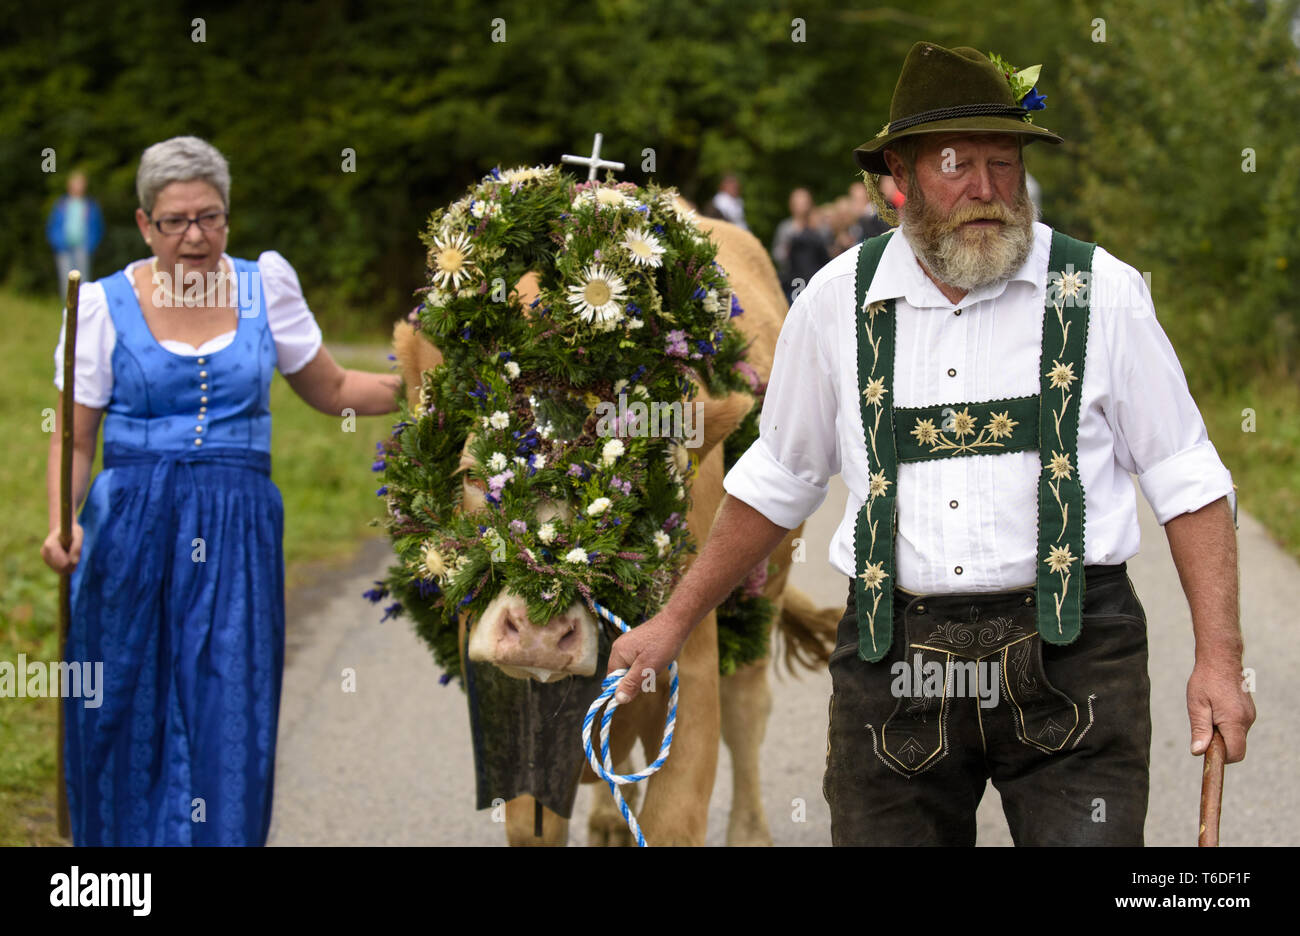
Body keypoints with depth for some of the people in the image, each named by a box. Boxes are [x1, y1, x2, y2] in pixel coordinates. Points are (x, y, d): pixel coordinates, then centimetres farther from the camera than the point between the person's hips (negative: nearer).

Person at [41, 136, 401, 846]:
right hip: (130, 533, -1)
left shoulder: (264, 287, 7)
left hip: (238, 536, 1)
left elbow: (331, 390, 17)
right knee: (126, 720, 2)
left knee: (227, 719, -7)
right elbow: (73, 439, 5)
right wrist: (61, 525, -12)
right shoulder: (104, 305, 2)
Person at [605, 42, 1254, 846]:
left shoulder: (1101, 293, 2)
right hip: (895, 672, 2)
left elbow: (1188, 482, 4)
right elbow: (776, 481, 19)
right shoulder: (838, 302, 7)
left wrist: (1220, 659, -4)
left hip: (1068, 661, -2)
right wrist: (673, 624, 22)